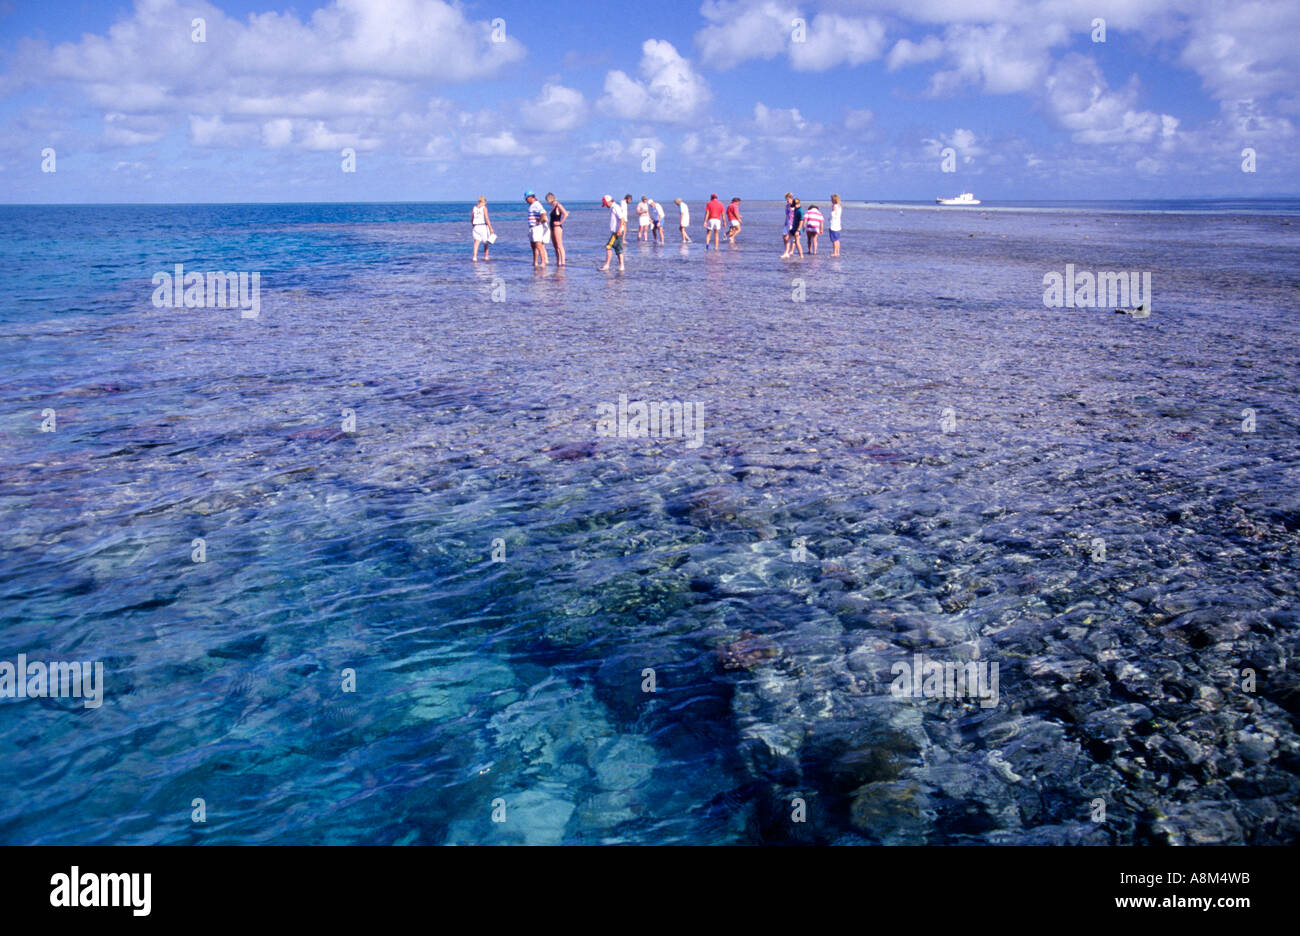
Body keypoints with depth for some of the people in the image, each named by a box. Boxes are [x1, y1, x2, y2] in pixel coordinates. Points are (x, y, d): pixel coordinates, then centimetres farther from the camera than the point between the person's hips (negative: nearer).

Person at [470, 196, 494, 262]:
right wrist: (491, 229, -15)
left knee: (476, 243, -6)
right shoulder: (484, 208, -7)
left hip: (476, 227, 4)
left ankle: (475, 257, -25)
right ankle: (486, 257, 25)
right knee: (486, 243, 15)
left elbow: (472, 220, 13)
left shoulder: (474, 208, 8)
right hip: (483, 226, -3)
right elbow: (487, 219, -16)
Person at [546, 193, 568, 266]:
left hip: (557, 227, -10)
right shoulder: (553, 206, 16)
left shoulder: (558, 206, -11)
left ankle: (563, 262, -13)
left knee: (559, 246, -11)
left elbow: (566, 214, -22)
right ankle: (558, 262, 12)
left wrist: (560, 222, -16)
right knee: (555, 246, 9)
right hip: (552, 228, 10)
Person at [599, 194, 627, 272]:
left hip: (617, 232, -10)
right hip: (614, 231, 10)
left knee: (608, 246, -11)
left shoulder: (615, 207, -12)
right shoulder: (613, 208, 19)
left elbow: (622, 219, -20)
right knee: (618, 249, 9)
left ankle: (606, 265, -10)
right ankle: (621, 266, 9)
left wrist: (619, 229, -25)